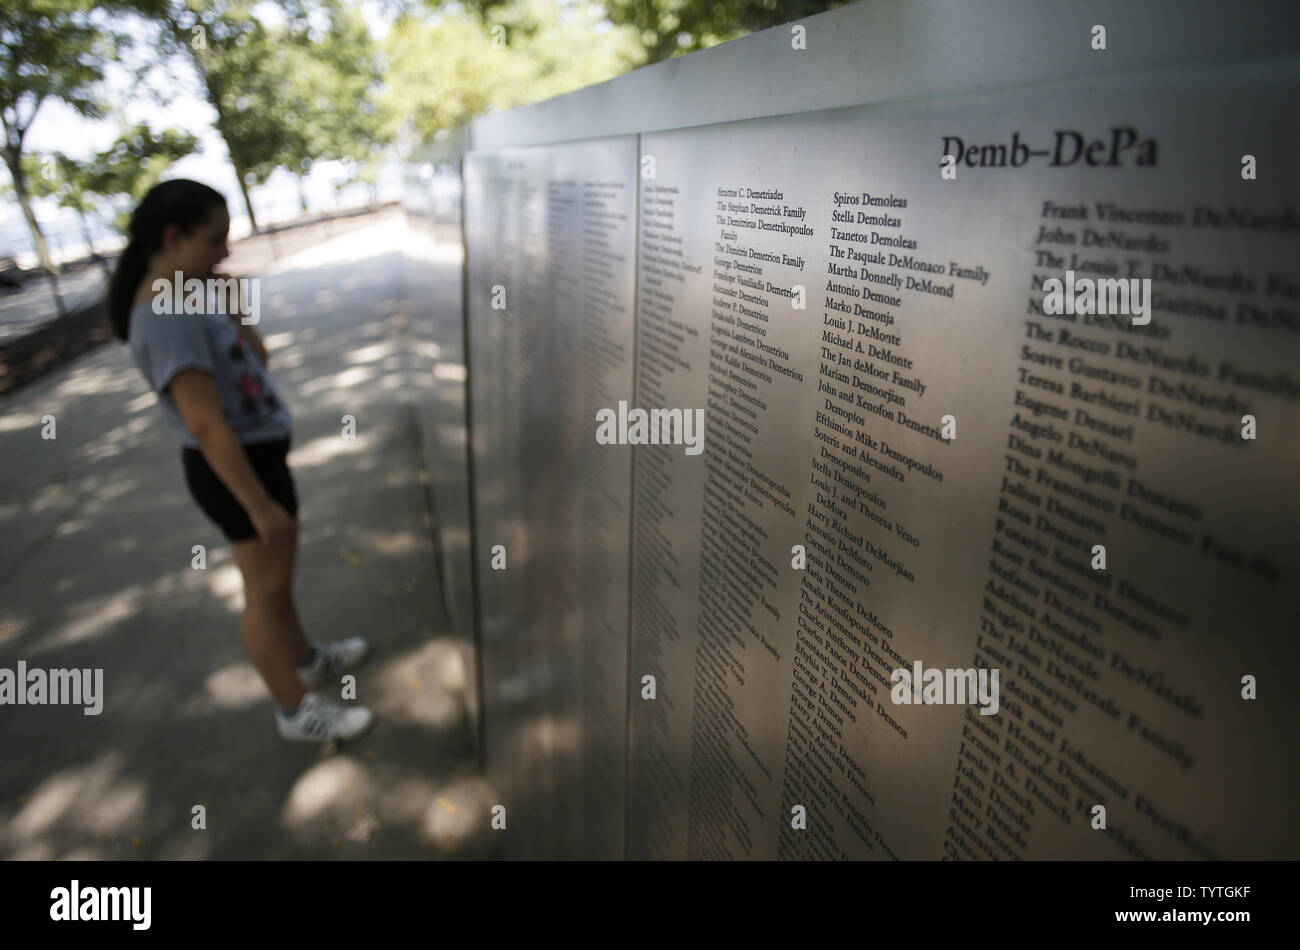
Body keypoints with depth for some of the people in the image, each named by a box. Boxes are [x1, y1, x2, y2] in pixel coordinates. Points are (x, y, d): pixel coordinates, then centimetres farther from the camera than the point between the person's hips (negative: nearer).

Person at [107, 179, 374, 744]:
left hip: (260, 451, 9)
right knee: (267, 590, 4)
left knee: (279, 573, 24)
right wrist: (259, 504, -24)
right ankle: (296, 712, 21)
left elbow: (256, 358, 11)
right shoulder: (167, 319, -25)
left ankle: (305, 659, 44)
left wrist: (227, 302, -3)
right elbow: (207, 426, -27)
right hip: (234, 466, -9)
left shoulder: (188, 299, 4)